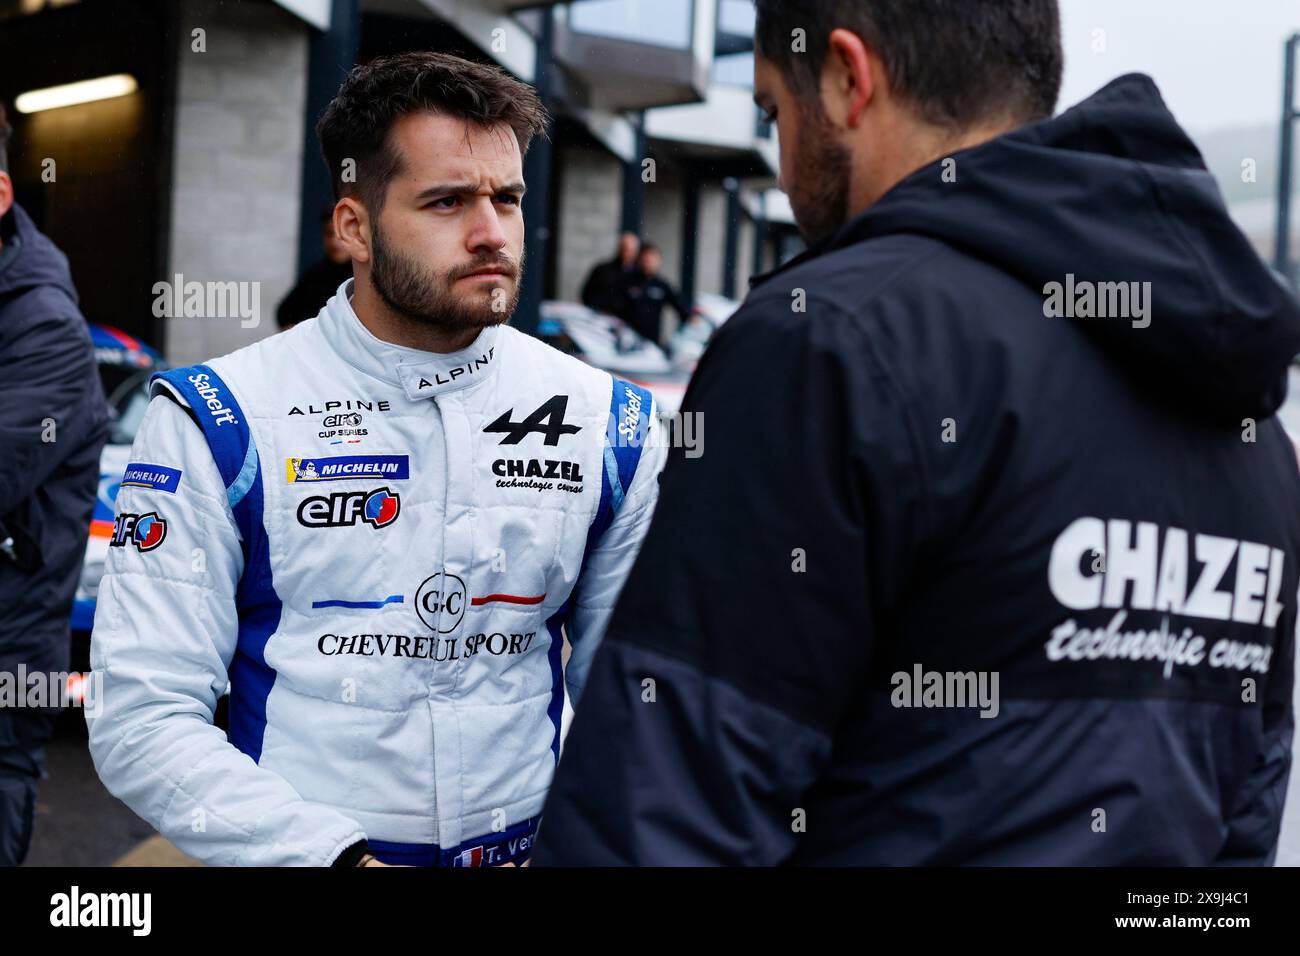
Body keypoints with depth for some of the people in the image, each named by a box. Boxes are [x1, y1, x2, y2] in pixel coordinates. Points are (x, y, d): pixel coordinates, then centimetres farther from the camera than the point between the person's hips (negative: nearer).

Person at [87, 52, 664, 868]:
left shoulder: (610, 427, -2)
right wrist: (340, 857, -23)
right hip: (298, 853, -2)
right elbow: (144, 720, -13)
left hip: (530, 846, 3)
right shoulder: (218, 426, -10)